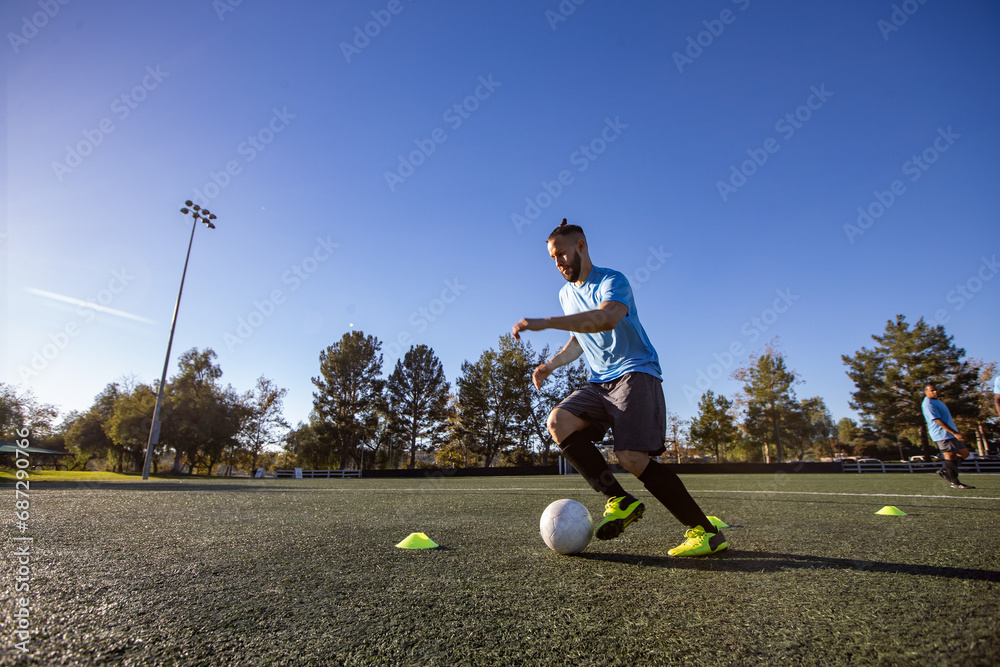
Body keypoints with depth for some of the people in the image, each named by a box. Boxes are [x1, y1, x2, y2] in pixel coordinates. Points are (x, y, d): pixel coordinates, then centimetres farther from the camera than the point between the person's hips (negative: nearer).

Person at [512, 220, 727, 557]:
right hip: (599, 383, 7)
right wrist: (551, 363, 15)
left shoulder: (611, 281, -9)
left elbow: (607, 317, -33)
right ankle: (619, 501, -12)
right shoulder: (566, 294, 18)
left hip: (635, 373, -7)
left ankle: (706, 530, -4)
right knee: (558, 421, -19)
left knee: (631, 457, -22)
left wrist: (545, 322, -38)